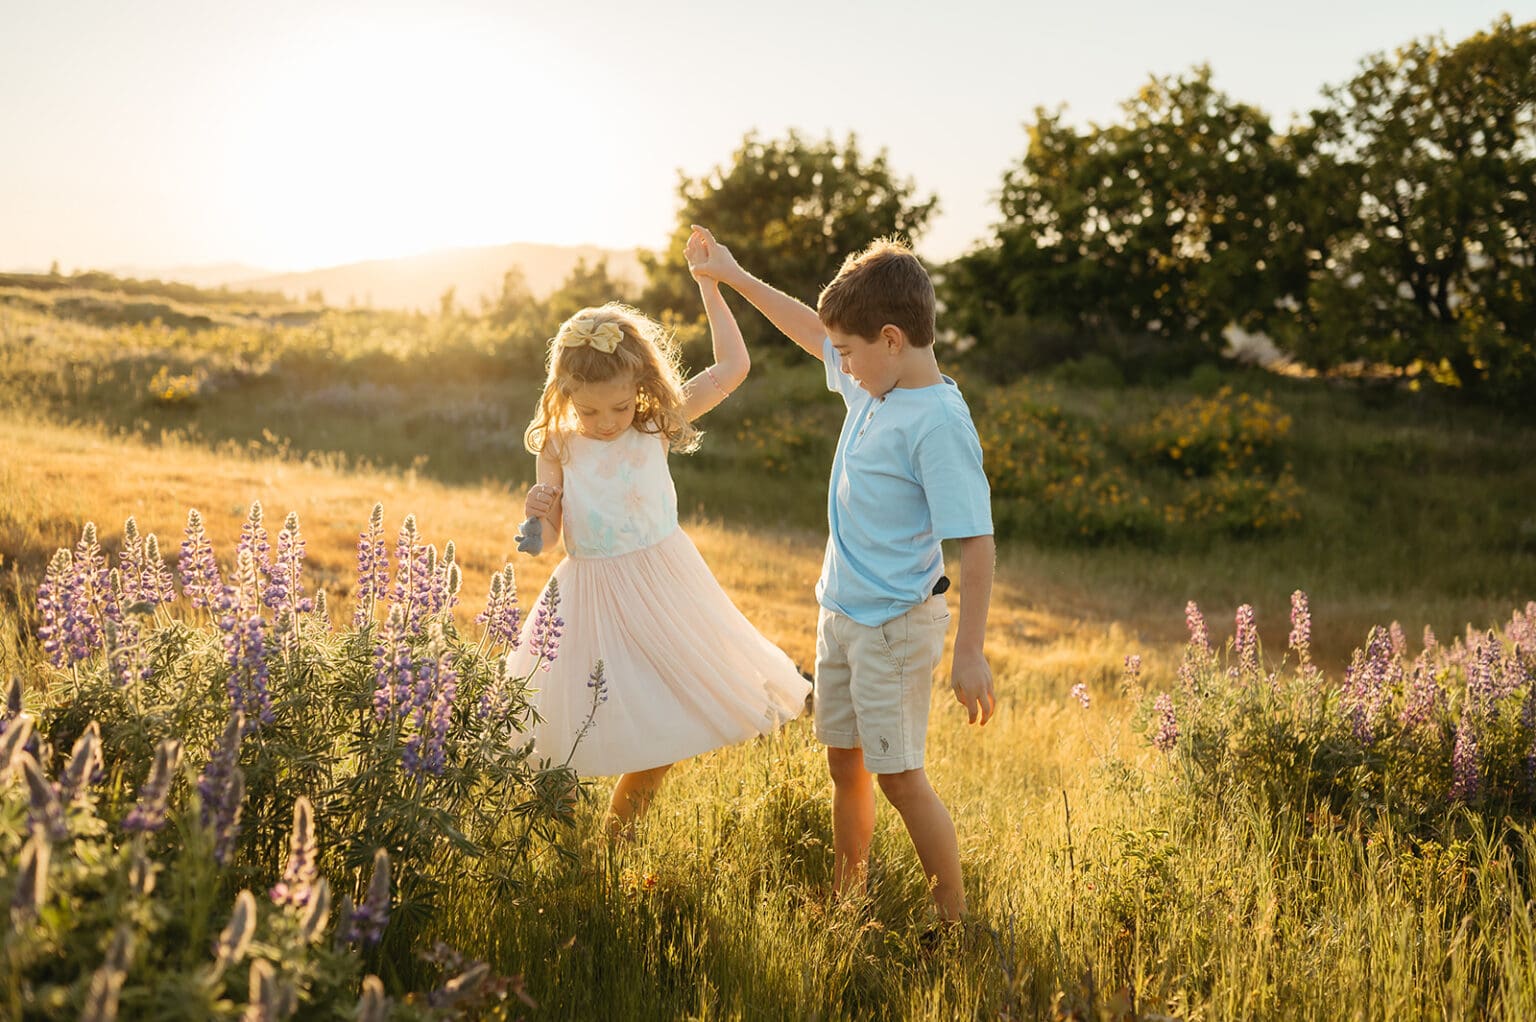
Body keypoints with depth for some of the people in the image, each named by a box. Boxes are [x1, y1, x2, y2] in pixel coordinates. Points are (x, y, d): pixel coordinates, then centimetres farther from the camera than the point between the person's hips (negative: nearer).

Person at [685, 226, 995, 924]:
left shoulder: (939, 423, -24)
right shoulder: (871, 385, 2)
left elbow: (976, 544, -25)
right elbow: (814, 332, 21)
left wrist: (969, 655, -26)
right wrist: (735, 277, 26)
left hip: (896, 625, -8)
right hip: (842, 611, 9)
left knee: (898, 776, -3)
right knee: (845, 765, 16)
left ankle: (957, 925, 9)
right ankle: (844, 903, 30)